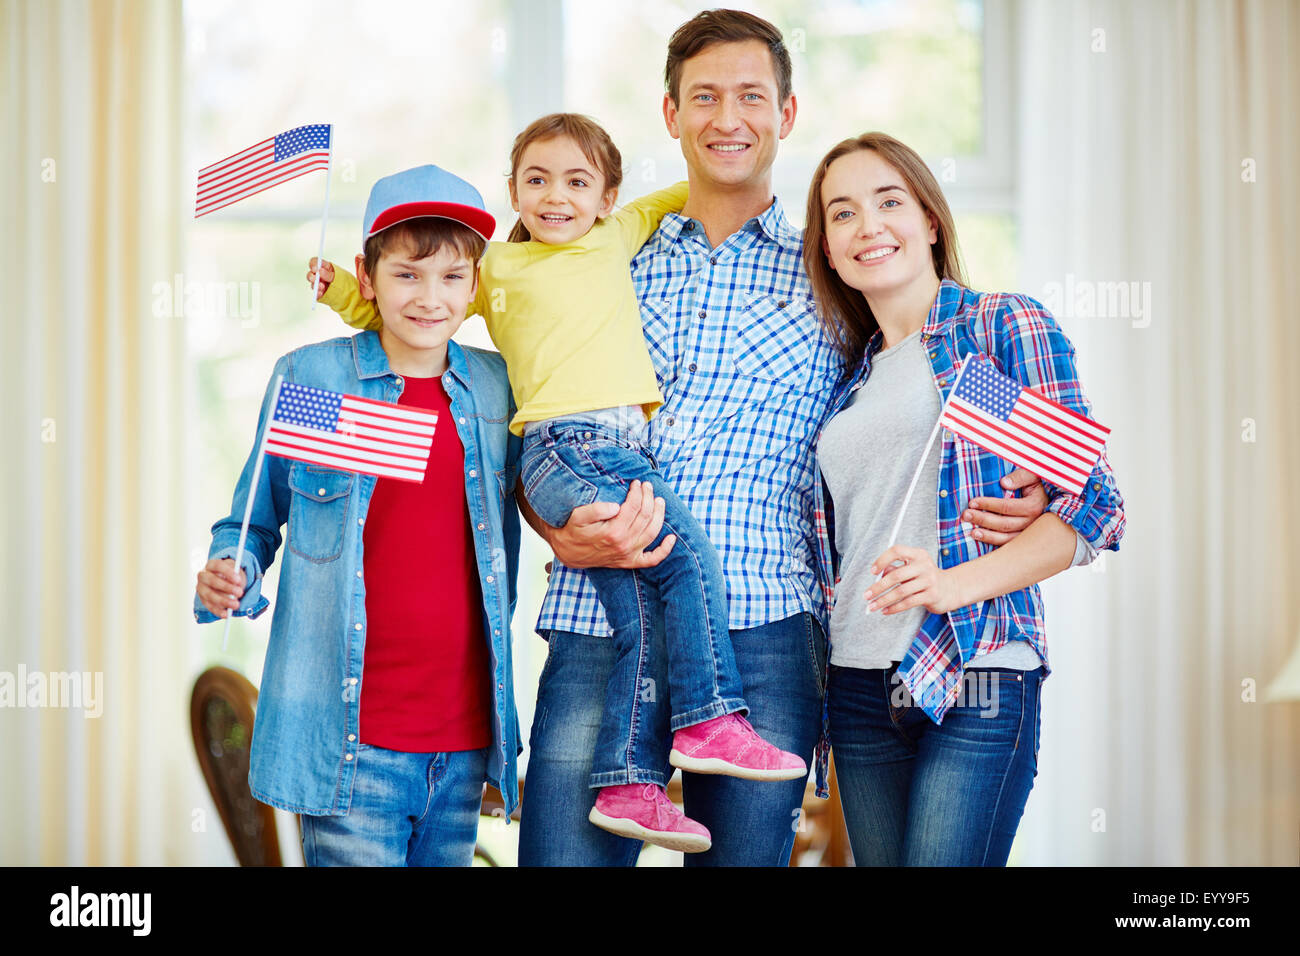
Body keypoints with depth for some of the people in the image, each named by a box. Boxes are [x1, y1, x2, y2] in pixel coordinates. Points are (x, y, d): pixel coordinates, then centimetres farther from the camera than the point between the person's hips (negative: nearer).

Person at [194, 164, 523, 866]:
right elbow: (254, 522, 7)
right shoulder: (307, 377, -1)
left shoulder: (495, 386, 7)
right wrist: (228, 577, -13)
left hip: (466, 740, 4)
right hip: (348, 739, -3)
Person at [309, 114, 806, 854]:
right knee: (691, 557, -19)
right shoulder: (496, 267, 12)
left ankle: (630, 785, 2)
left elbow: (664, 204, 41)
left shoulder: (616, 240, 21)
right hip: (562, 451, -5)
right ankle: (711, 721, -10)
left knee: (643, 620, -1)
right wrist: (340, 288, 4)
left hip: (628, 451, 5)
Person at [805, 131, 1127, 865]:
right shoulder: (854, 372, 18)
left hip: (976, 675, -6)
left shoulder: (1005, 324, 1)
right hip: (859, 686, 6)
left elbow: (1093, 504, -6)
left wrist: (955, 584, -18)